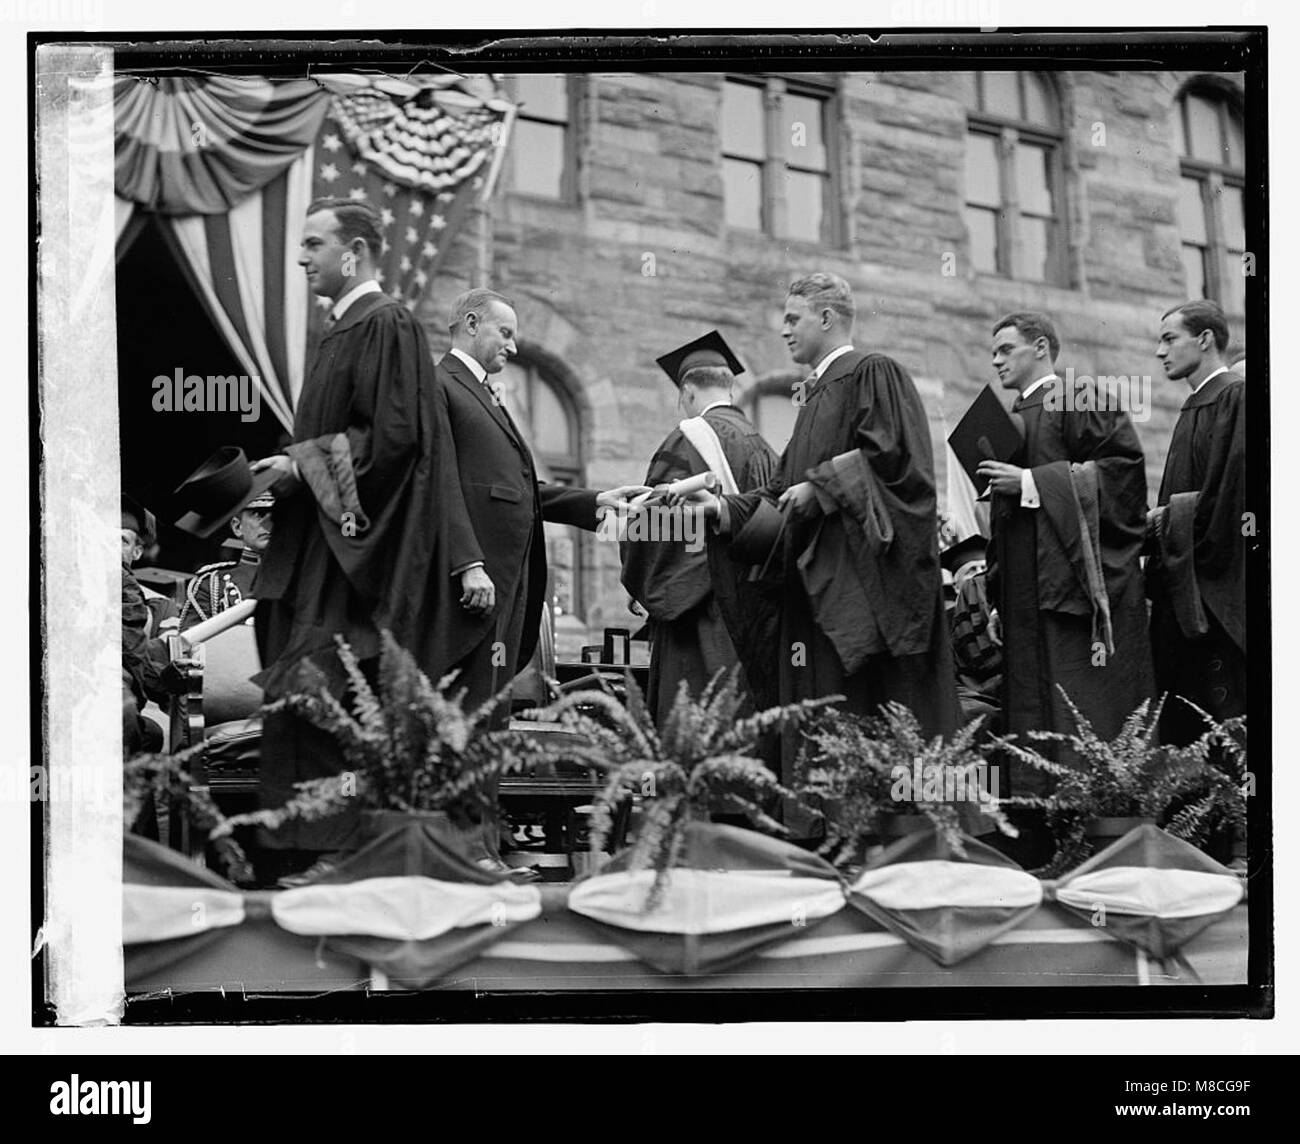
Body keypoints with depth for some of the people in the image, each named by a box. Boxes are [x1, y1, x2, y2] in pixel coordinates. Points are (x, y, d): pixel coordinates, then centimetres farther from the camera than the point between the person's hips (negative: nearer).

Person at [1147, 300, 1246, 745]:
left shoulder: (1236, 396, -8)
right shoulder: (1195, 408, 20)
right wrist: (1160, 517, 7)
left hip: (1219, 587, -9)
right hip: (1185, 598, 9)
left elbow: (1231, 489, -18)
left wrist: (1170, 514, -10)